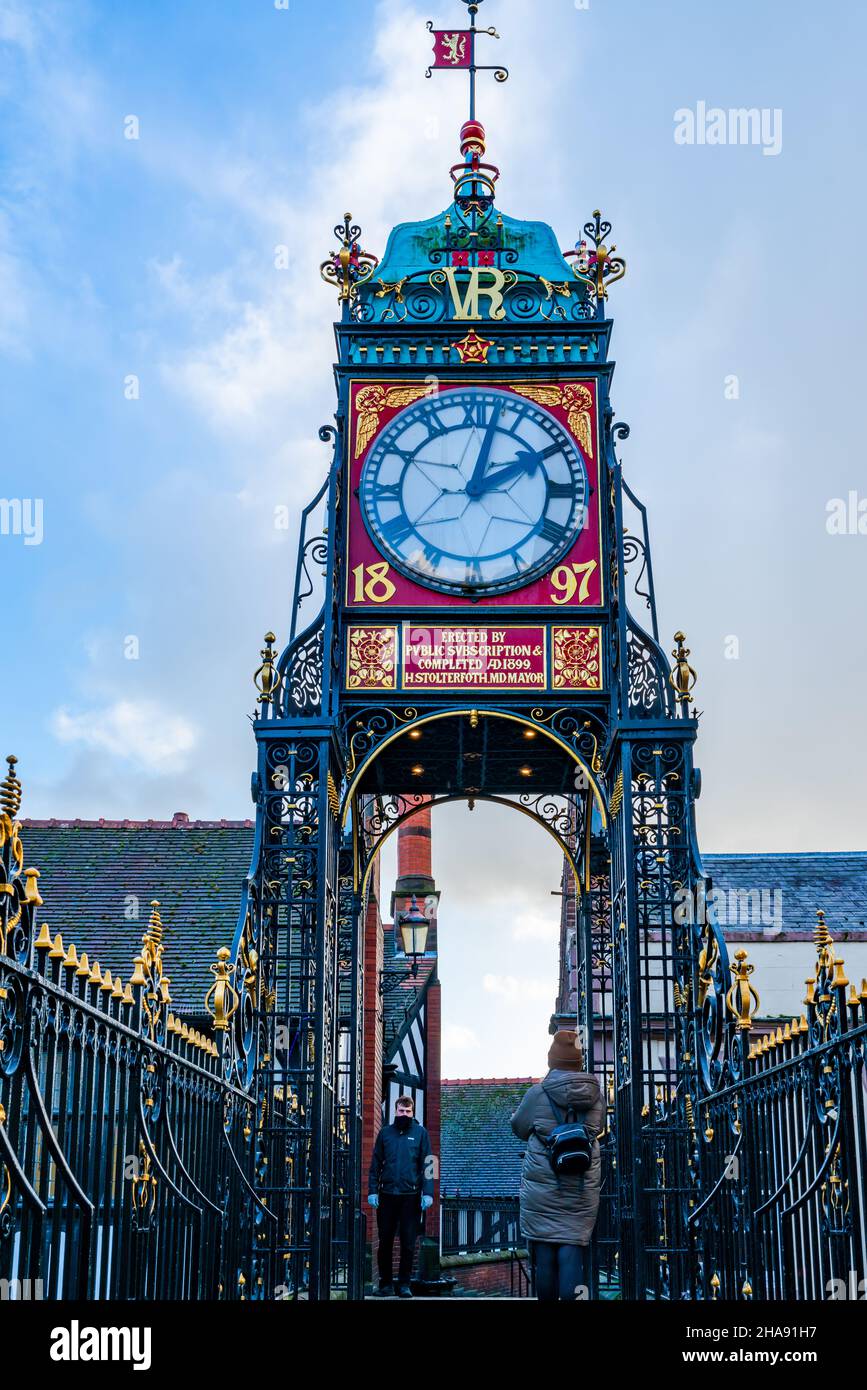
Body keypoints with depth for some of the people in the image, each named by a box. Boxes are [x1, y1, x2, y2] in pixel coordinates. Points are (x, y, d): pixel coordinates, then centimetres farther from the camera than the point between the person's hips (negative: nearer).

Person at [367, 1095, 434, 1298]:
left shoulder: (420, 1133, 4)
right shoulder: (385, 1132, 9)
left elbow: (426, 1164, 0)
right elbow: (376, 1163, 8)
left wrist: (428, 1193, -8)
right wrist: (372, 1190, -1)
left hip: (411, 1195, -2)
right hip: (387, 1194, 2)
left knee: (408, 1243, 3)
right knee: (385, 1241, 6)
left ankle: (404, 1284, 11)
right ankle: (386, 1283, 16)